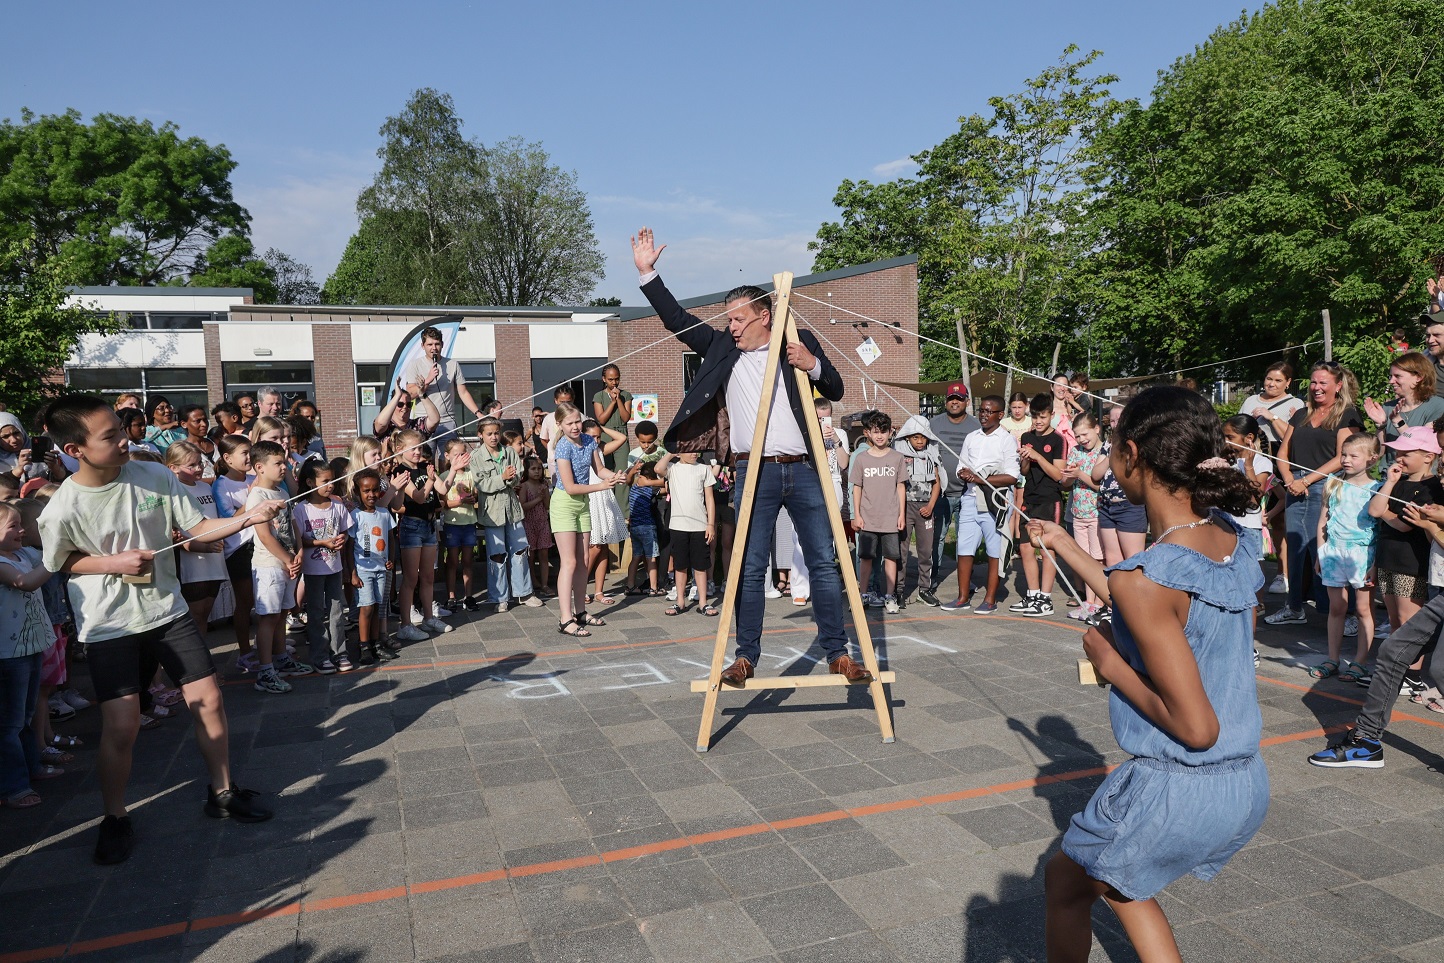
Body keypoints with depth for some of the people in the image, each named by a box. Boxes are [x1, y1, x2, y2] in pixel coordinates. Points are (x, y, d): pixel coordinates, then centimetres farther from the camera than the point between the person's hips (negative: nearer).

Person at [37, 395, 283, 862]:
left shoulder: (156, 477, -10)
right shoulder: (61, 510, -17)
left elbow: (198, 527, -2)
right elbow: (61, 561, 1)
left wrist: (248, 518, -19)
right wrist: (115, 563, -16)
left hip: (168, 611, 3)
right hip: (110, 627, -3)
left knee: (209, 700, 4)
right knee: (121, 726, -4)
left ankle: (222, 792, 24)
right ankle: (115, 818, 22)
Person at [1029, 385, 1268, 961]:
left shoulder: (1143, 579, -26)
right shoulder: (1227, 536, -2)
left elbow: (1196, 727, -25)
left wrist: (1112, 666, -11)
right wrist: (1066, 547, 20)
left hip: (1173, 790, -8)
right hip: (1247, 785, 8)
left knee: (1064, 885, 20)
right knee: (1118, 880, 31)